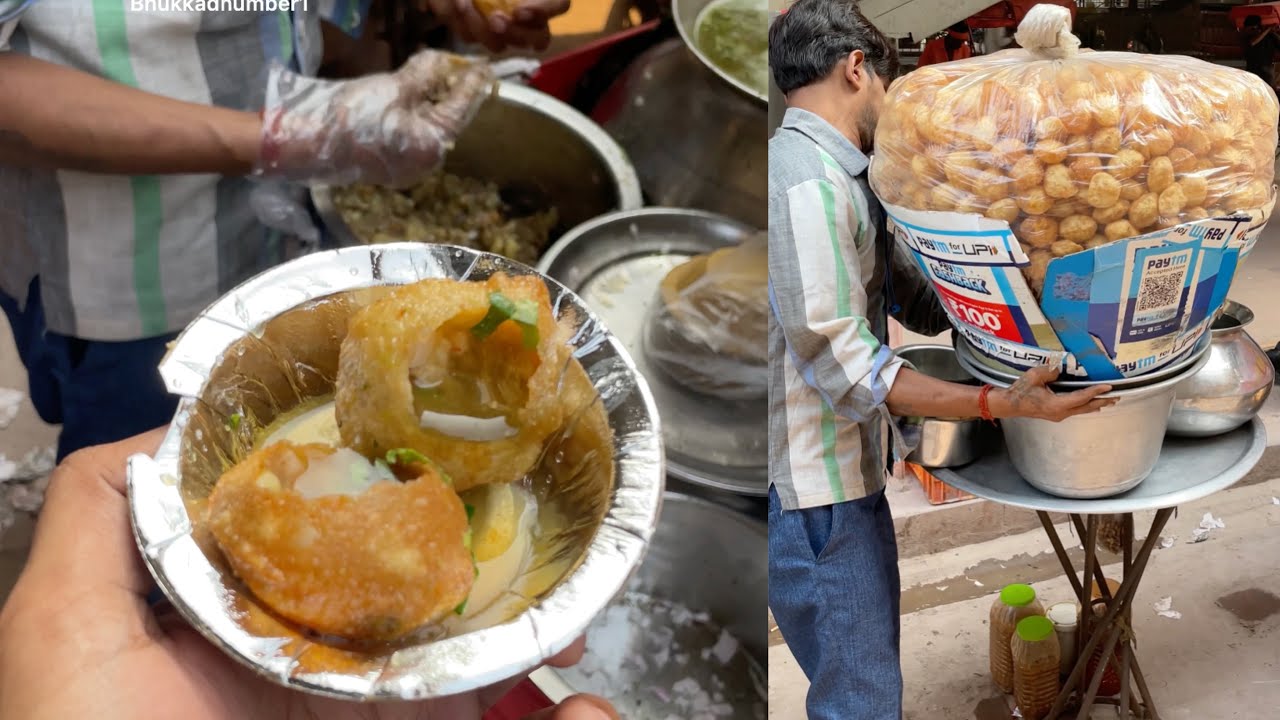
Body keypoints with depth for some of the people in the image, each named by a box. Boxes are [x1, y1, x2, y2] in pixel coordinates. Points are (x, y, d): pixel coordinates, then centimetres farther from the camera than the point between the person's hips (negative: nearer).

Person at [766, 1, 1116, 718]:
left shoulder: (847, 177, 14)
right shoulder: (805, 182, -21)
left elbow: (917, 299, 15)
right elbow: (844, 366, -24)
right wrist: (1004, 403, -25)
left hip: (850, 471, 10)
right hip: (812, 493, -10)